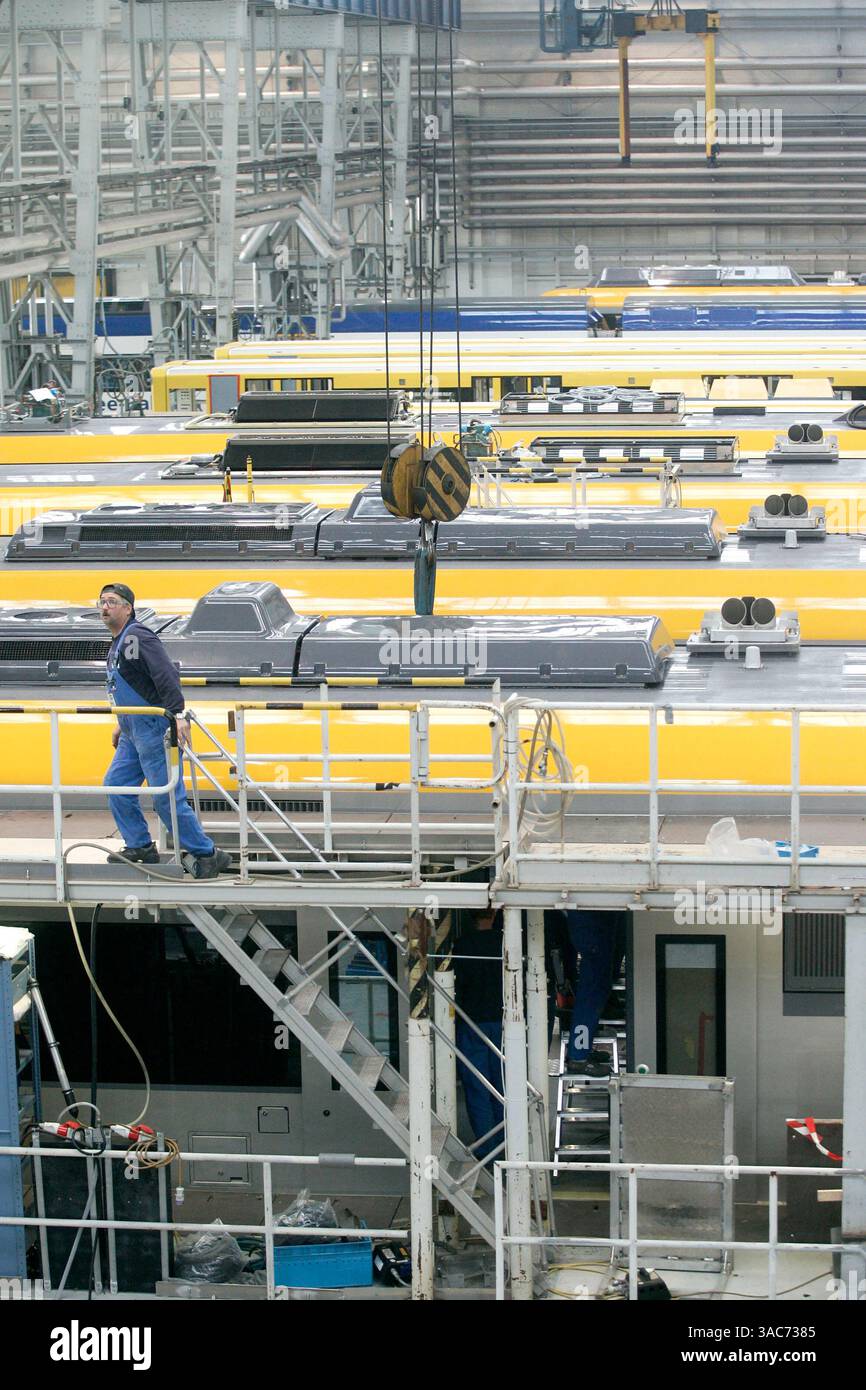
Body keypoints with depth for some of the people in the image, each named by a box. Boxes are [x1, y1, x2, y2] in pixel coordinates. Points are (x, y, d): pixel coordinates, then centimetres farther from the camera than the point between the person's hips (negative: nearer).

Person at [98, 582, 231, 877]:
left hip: (155, 730, -10)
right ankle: (140, 847, 22)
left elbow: (166, 675, -27)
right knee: (116, 785, 13)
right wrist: (122, 724, 29)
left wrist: (178, 714, -36)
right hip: (134, 734, 10)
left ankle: (207, 854, 1)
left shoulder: (138, 637, -17)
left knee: (166, 798, -8)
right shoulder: (118, 643, 15)